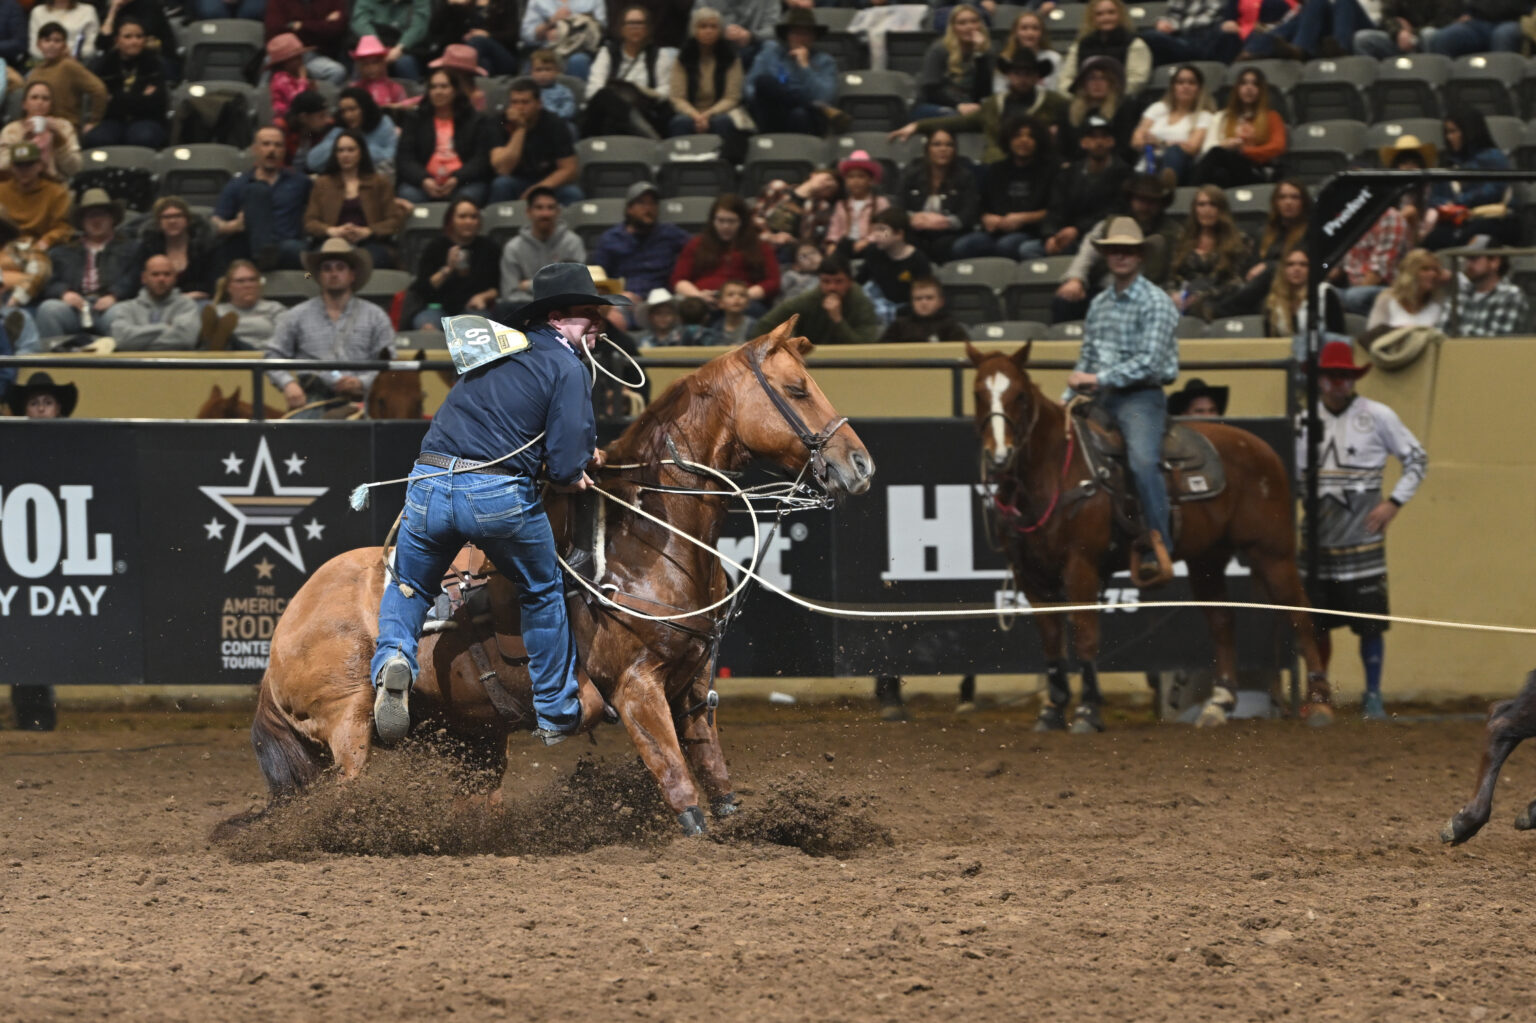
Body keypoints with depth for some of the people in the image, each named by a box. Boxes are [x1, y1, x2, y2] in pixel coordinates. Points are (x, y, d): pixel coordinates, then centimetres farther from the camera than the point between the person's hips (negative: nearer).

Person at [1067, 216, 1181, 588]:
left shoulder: (1156, 303, -6)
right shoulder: (1099, 304, 17)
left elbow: (1148, 362, -15)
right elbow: (1088, 356, 23)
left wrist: (1097, 379, -18)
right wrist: (1078, 382, 2)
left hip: (1140, 397, -8)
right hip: (1101, 401, 8)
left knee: (1142, 459, -31)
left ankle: (1157, 551, -36)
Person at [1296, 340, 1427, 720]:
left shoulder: (1377, 417, -3)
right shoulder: (1307, 421, 7)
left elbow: (1417, 460, 4)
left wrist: (1394, 502, -5)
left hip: (1361, 540, -3)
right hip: (1318, 540, 3)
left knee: (1370, 623, -4)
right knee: (1316, 622, 7)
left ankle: (1373, 697, 5)